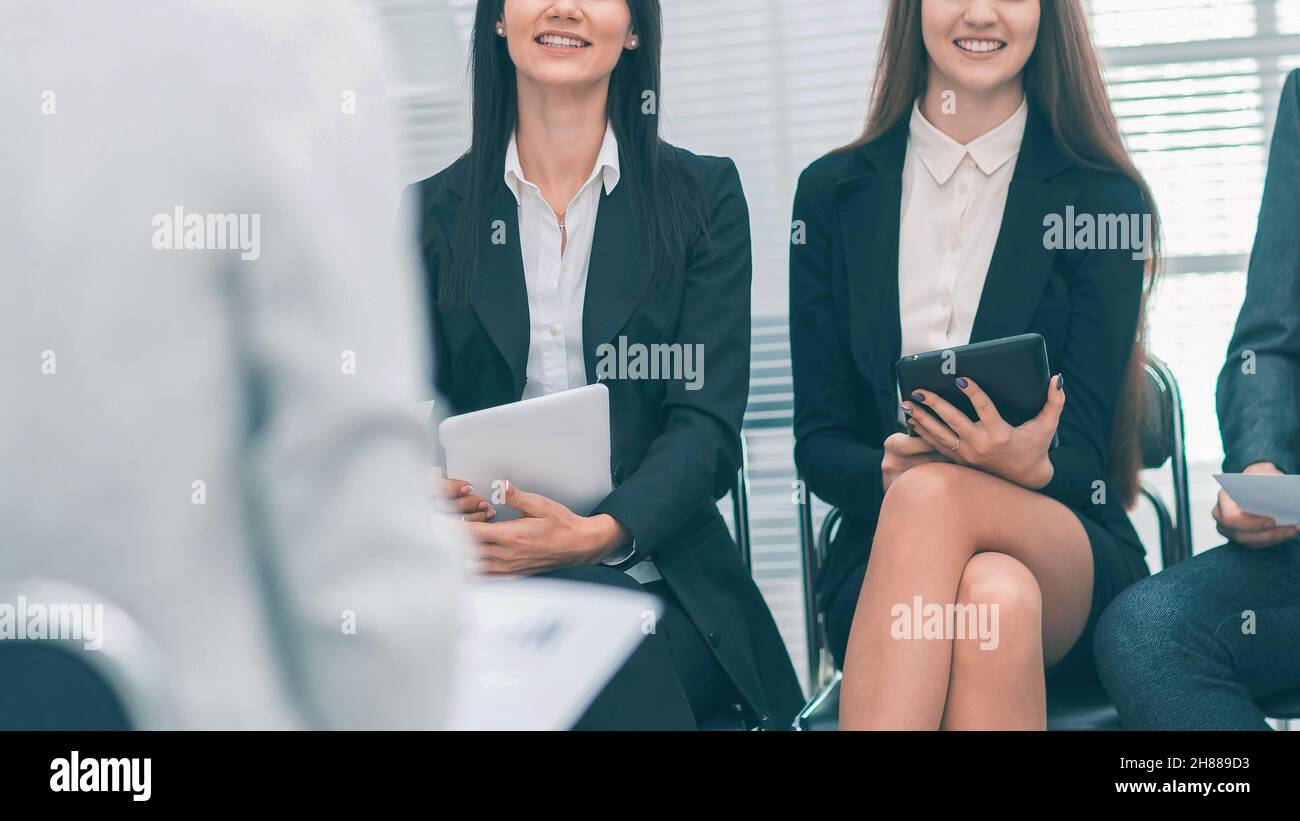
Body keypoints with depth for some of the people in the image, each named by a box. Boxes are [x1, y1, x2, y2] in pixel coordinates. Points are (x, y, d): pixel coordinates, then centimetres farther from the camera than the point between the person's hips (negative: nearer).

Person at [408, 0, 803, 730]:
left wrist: (602, 532, -23)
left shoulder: (704, 196, 7)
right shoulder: (435, 212, 11)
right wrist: (430, 493, -17)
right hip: (491, 578, 0)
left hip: (656, 575, 0)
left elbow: (708, 423, -3)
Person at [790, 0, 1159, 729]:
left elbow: (1081, 456, -2)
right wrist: (890, 472, -18)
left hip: (1069, 563, -1)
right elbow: (819, 444, 6)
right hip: (884, 560, 1)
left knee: (933, 496, -35)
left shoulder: (1103, 197, 5)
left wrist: (1025, 466, -27)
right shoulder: (834, 193, 10)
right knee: (994, 595, -36)